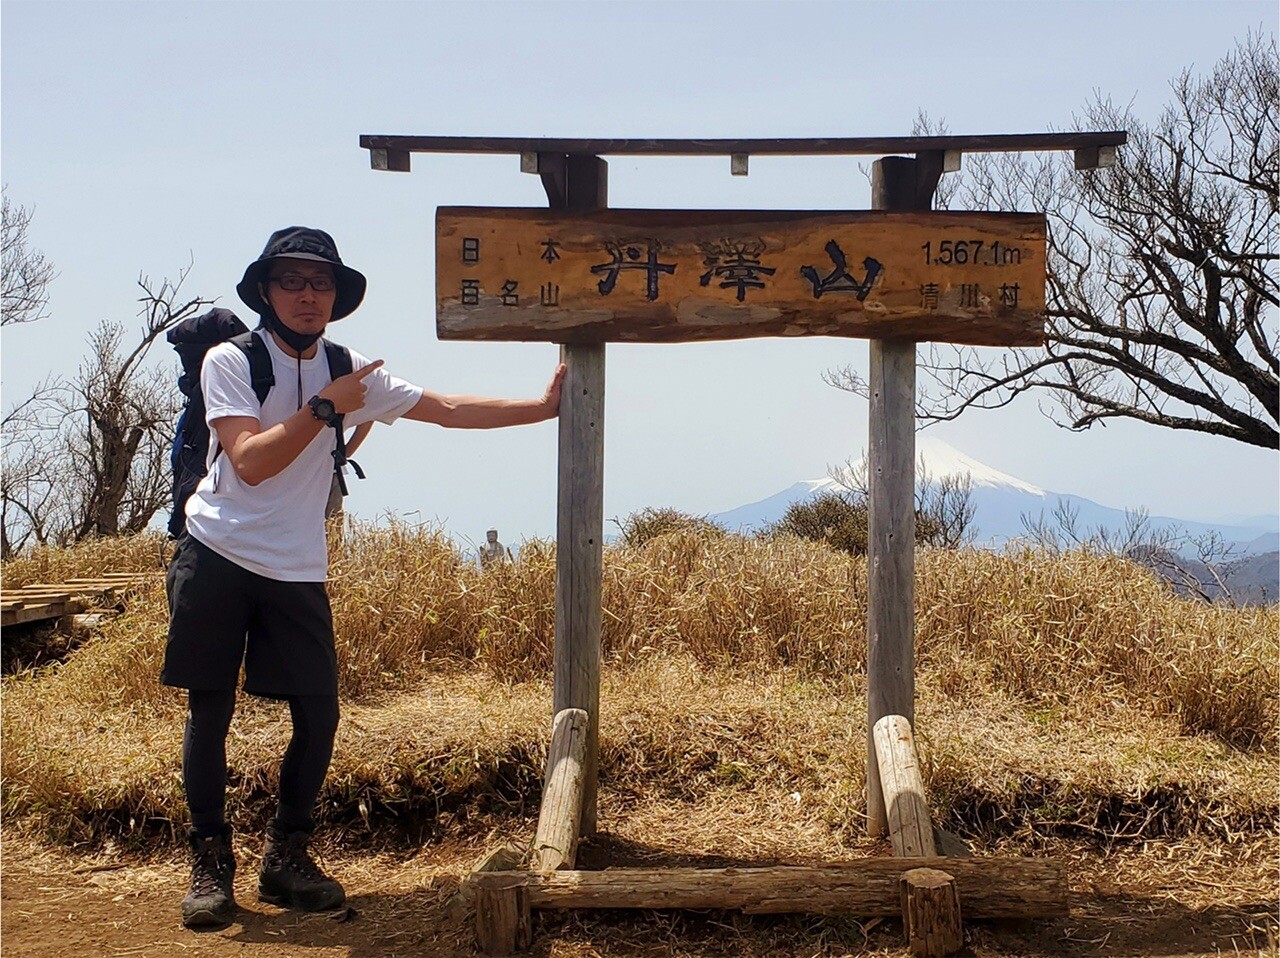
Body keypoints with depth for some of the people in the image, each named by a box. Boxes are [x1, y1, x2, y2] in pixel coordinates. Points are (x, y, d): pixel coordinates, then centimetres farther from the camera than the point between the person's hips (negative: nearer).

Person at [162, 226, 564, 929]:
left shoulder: (350, 373, 8)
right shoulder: (230, 361, -6)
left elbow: (450, 410, 12)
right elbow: (249, 460, -18)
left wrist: (543, 407, 10)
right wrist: (324, 407, -16)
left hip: (298, 573, 4)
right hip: (216, 557, -4)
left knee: (318, 714, 0)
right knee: (209, 713, 1)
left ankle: (286, 855, 16)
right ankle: (210, 862, 13)